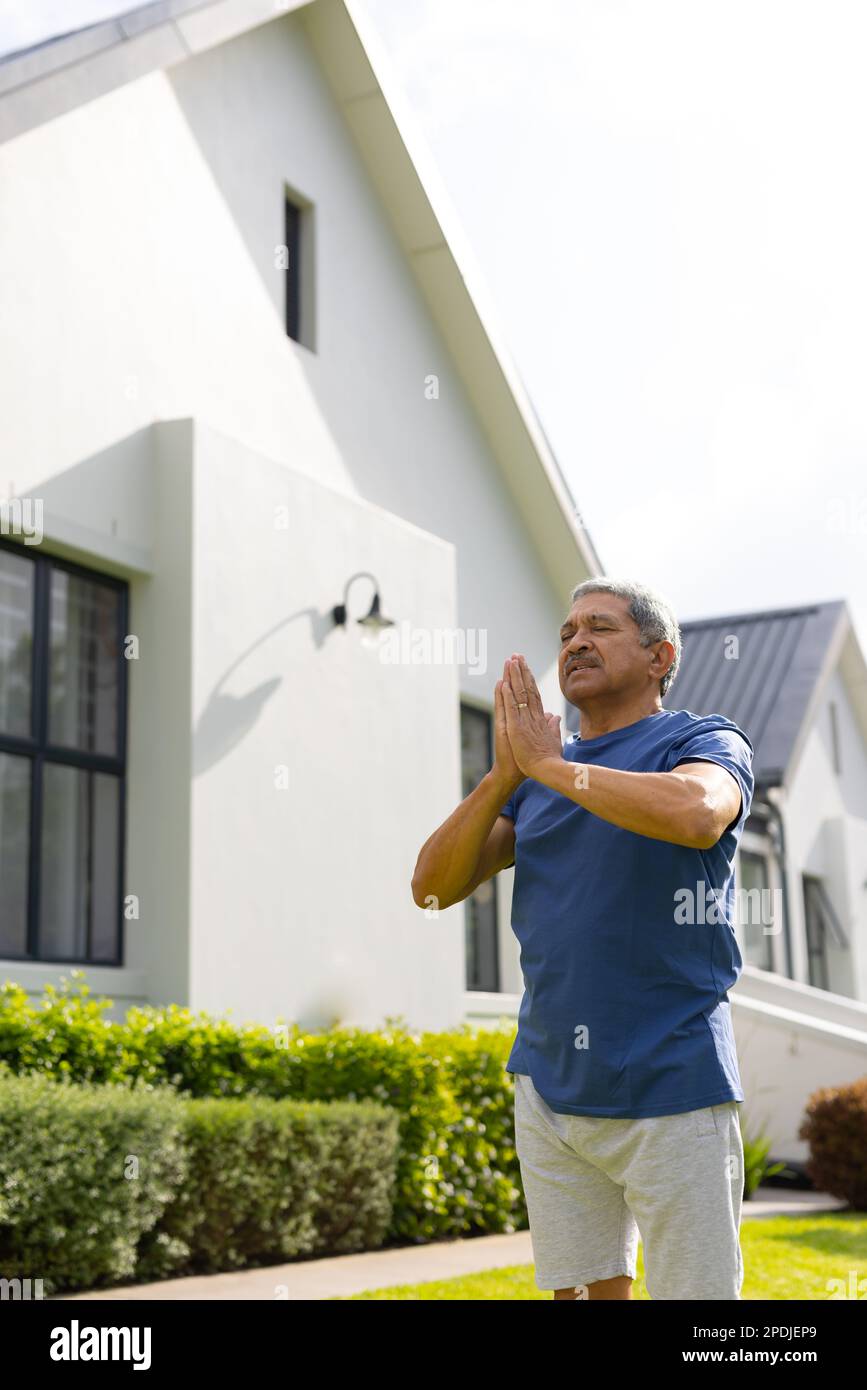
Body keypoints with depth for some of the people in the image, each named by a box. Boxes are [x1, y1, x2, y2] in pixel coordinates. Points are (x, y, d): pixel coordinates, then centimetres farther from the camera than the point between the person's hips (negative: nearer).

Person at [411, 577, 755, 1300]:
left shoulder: (707, 743, -2)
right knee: (585, 1289, 12)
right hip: (551, 1084, 5)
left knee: (696, 1292, 1)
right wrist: (505, 772, -8)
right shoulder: (537, 776, 14)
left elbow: (696, 816, -27)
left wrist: (549, 763, -15)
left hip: (673, 1088, -5)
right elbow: (434, 885, 6)